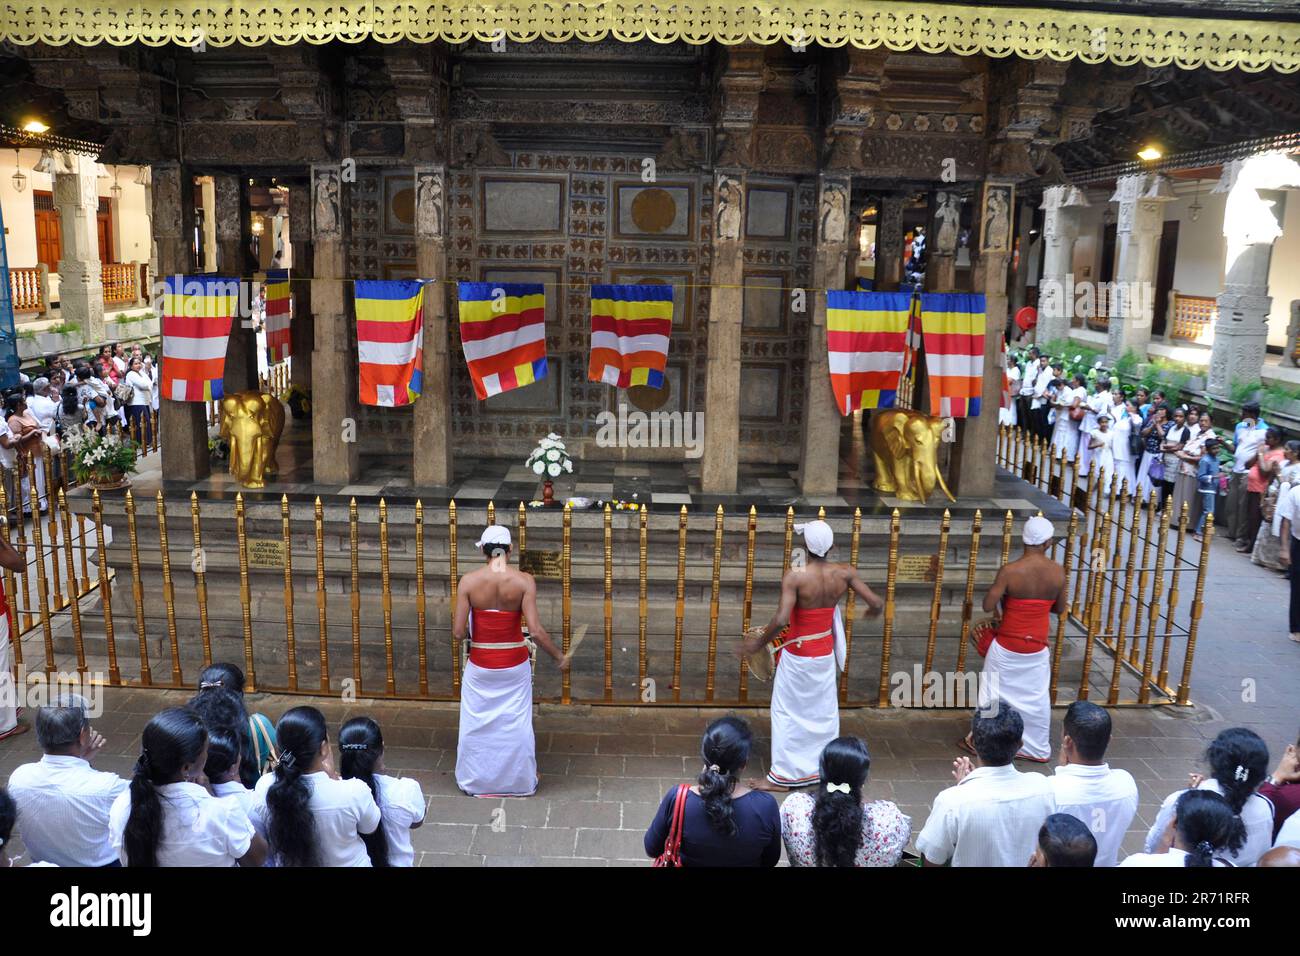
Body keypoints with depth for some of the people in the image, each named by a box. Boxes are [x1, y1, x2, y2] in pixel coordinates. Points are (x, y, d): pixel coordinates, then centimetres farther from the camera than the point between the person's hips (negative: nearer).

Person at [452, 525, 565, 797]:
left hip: (480, 665, 0)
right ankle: (521, 782, 30)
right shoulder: (524, 580, -14)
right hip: (514, 665, 0)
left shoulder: (469, 581, -12)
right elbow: (535, 630, -19)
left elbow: (457, 633, -13)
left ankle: (474, 782, 32)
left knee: (477, 725, 17)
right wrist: (559, 656, -4)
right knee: (516, 725, 15)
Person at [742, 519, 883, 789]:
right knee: (824, 712, 19)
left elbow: (780, 620, -30)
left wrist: (759, 643, -15)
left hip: (797, 654, -4)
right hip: (825, 653, 4)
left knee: (788, 713, 9)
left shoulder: (794, 576, -23)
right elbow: (876, 603, -7)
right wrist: (873, 611, 17)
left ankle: (782, 776, 17)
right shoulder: (845, 573, -11)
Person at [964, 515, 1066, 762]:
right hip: (1037, 646, 3)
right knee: (1036, 697, 16)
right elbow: (1060, 609, 5)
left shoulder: (1010, 570, -19)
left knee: (995, 693, 13)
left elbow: (988, 606, -16)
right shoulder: (1058, 571, -8)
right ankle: (1037, 749, 27)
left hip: (1007, 644, -2)